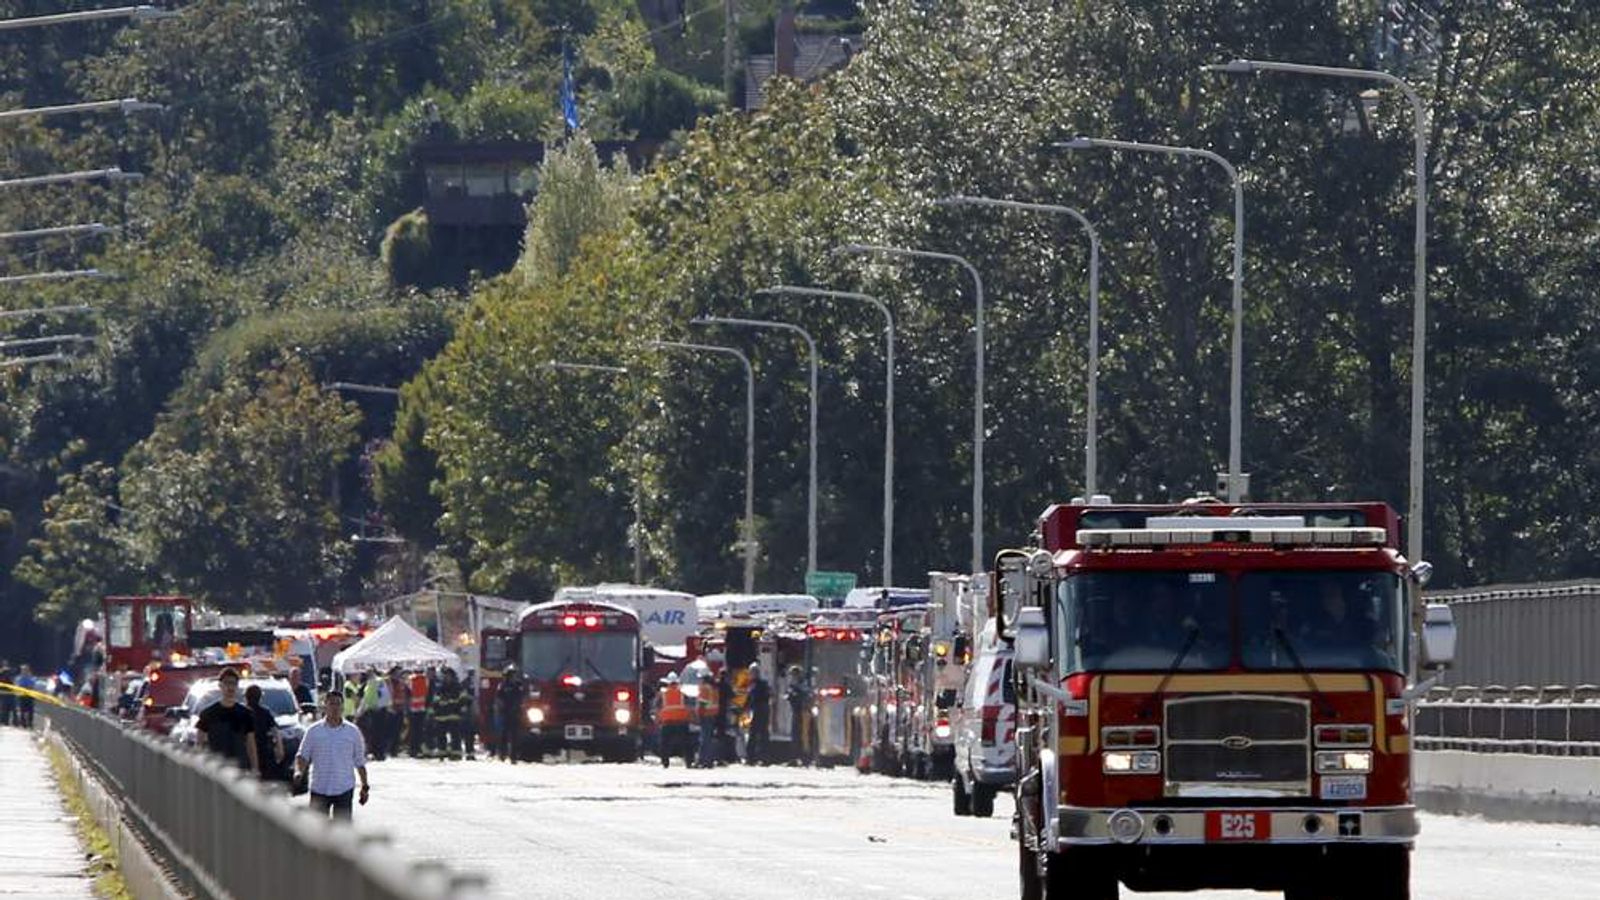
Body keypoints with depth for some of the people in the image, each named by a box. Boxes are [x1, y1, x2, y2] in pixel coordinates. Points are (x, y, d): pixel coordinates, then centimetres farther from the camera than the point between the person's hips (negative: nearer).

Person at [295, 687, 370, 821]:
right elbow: (302, 756, 3)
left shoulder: (352, 732, 5)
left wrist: (364, 787, 10)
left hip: (344, 789, 0)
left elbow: (360, 762, 11)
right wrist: (299, 771, -18)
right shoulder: (314, 731, 3)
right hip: (319, 789, 0)